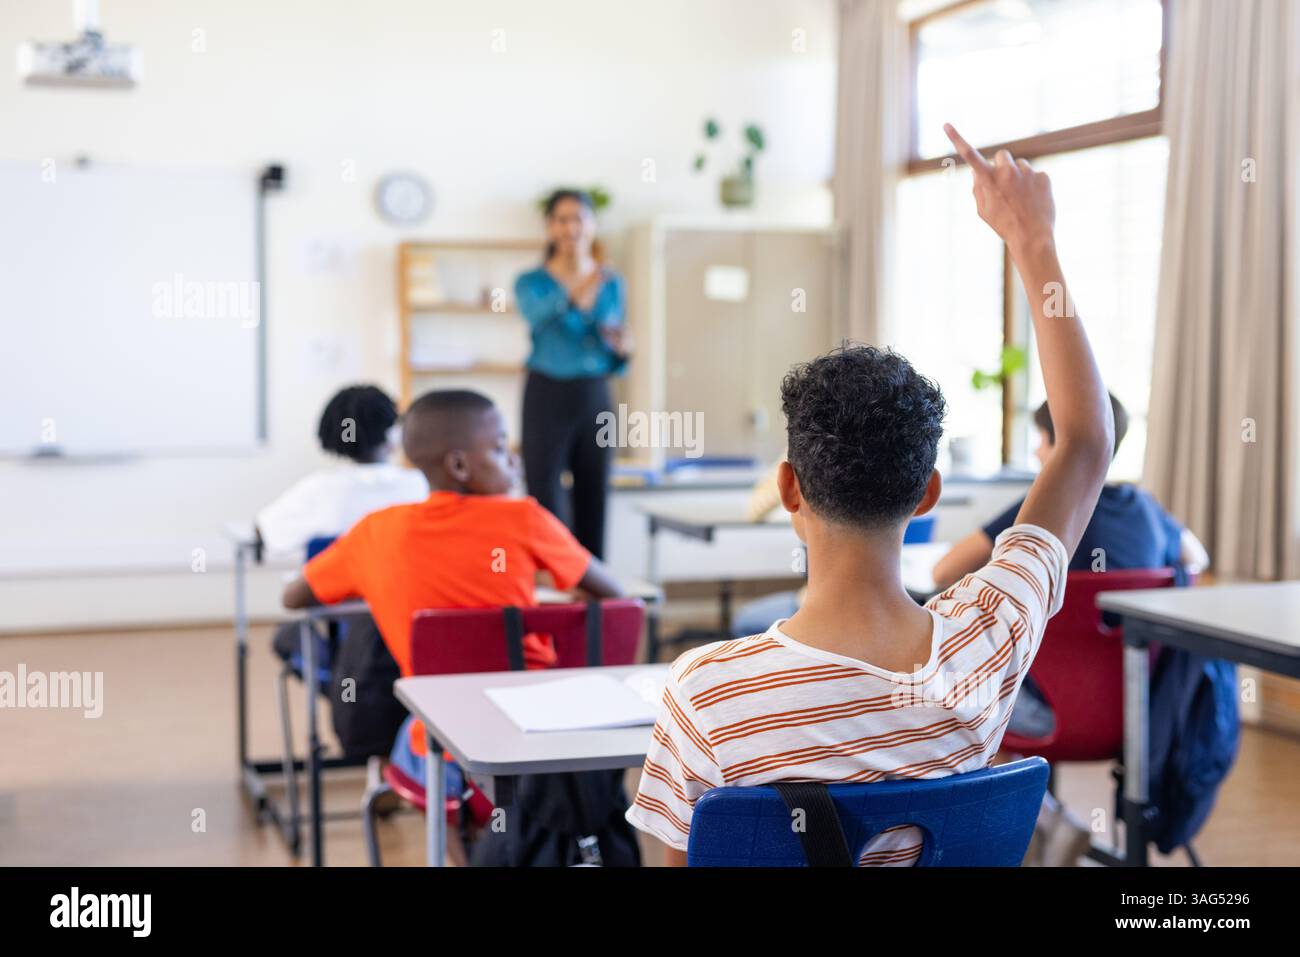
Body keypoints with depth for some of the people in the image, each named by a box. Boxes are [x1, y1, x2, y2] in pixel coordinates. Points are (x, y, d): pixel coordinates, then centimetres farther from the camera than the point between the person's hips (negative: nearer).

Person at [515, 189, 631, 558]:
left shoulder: (612, 283, 8)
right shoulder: (532, 282, -3)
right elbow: (537, 314, -30)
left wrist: (622, 349, -9)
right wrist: (573, 297, -50)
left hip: (595, 399, 3)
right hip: (547, 397, -3)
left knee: (593, 501, 4)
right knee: (546, 503, -8)